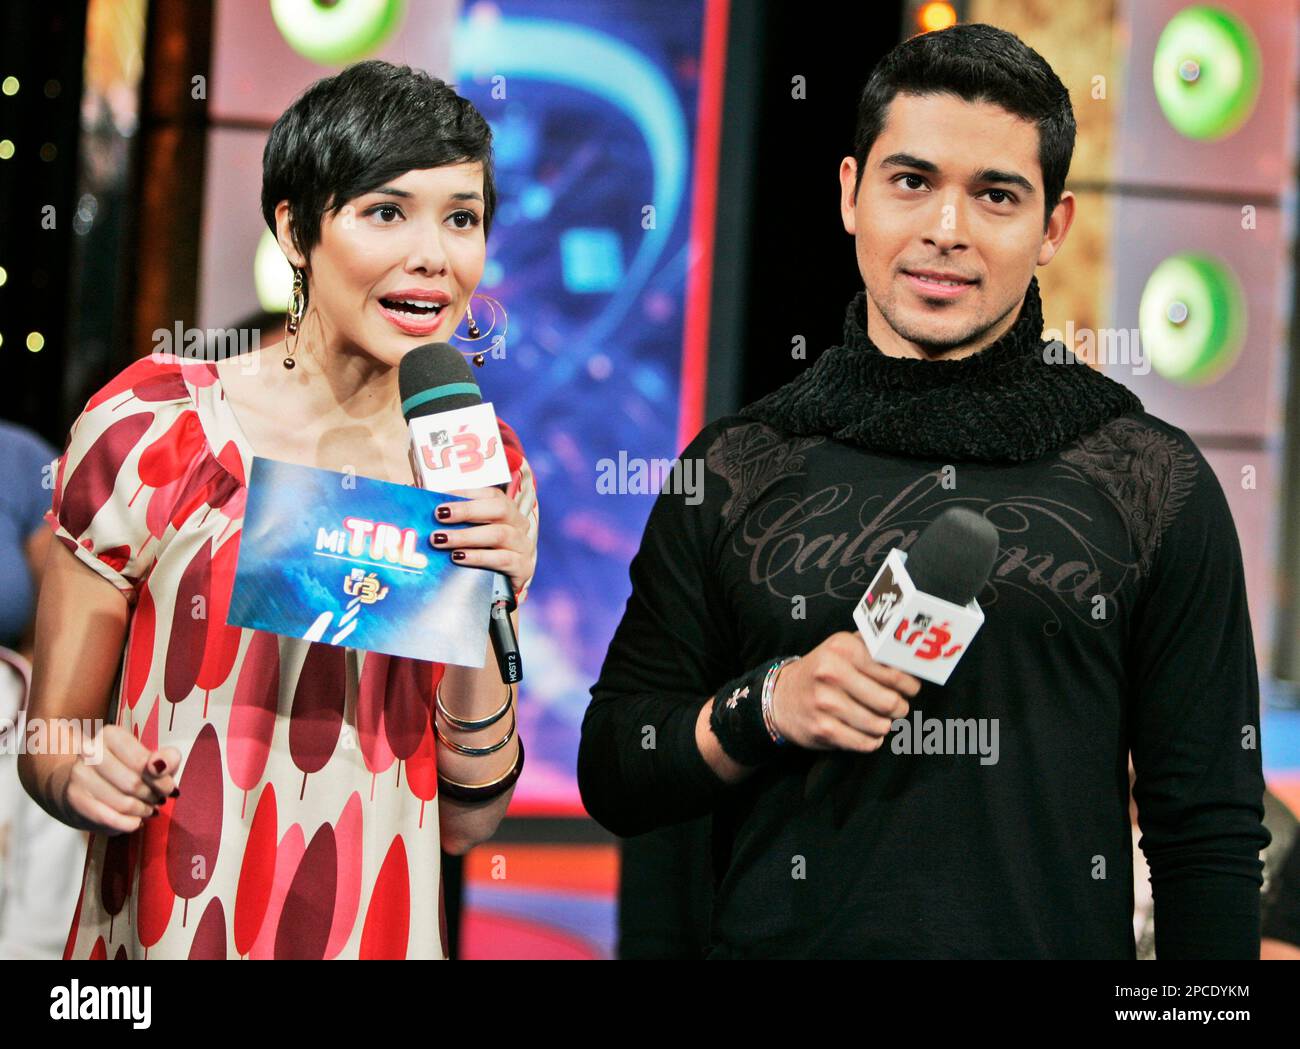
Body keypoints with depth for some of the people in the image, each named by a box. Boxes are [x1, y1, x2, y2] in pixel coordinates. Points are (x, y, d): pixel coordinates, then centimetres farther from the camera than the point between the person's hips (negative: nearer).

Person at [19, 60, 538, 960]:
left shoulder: (486, 472, -1)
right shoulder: (148, 428, -11)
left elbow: (467, 819, -1)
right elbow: (48, 742, -4)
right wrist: (82, 777, -24)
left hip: (379, 935, 3)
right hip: (158, 931, -3)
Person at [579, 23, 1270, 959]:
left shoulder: (1158, 483, -1)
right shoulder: (734, 470, 1)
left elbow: (1209, 833, -1)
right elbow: (613, 779, 3)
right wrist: (766, 706, -13)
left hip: (1054, 939, -1)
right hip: (781, 945, 1)